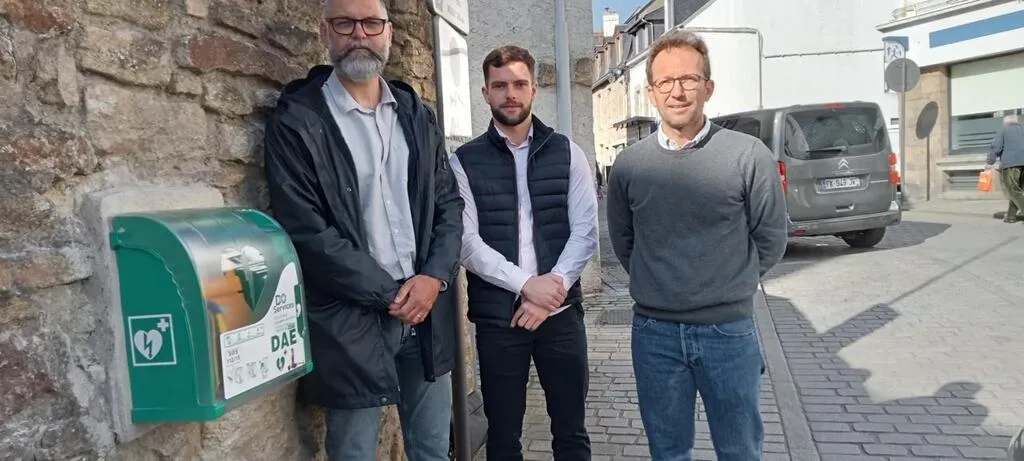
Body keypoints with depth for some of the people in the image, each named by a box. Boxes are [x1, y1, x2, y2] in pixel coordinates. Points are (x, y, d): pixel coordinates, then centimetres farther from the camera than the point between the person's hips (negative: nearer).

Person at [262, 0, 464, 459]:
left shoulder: (417, 114, 11)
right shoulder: (297, 121, -6)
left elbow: (450, 203, 8)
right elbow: (306, 231, -13)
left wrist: (434, 277, -8)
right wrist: (390, 294, -12)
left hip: (426, 311, 5)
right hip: (350, 322, -4)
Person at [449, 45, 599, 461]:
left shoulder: (567, 153, 4)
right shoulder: (464, 162, 0)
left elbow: (585, 232, -2)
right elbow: (466, 242, -8)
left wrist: (552, 287, -14)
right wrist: (526, 284, -18)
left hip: (561, 311, 1)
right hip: (496, 317, -1)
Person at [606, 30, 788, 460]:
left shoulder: (748, 155, -9)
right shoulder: (628, 164, -1)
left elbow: (770, 238, 1)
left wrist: (731, 286, 8)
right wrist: (656, 285, 9)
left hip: (729, 331, -1)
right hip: (653, 332, 2)